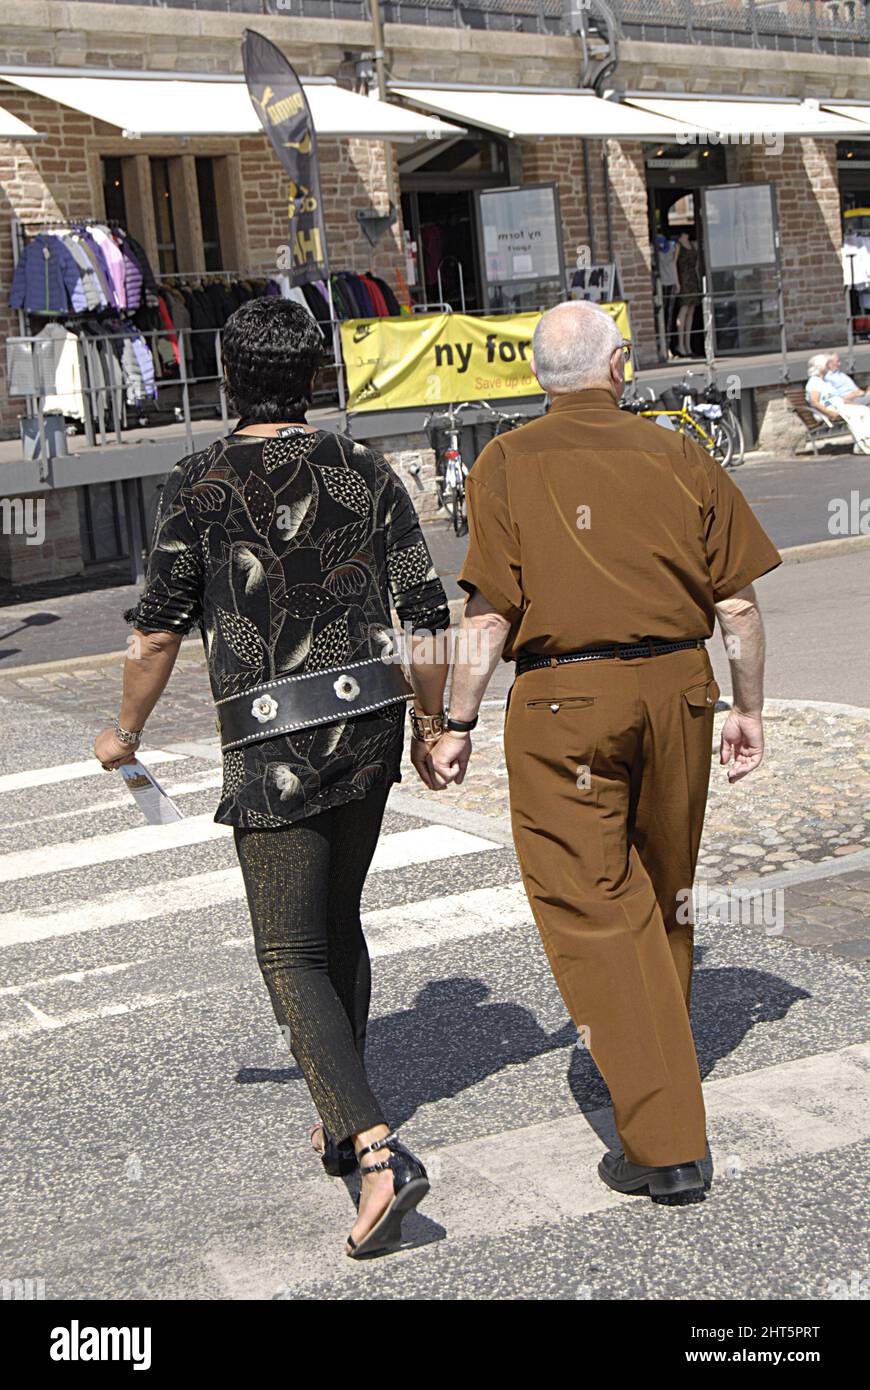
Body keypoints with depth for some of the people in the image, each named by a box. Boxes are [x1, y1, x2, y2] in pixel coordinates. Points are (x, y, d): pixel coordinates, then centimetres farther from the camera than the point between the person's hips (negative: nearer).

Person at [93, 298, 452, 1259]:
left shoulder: (202, 484, -6)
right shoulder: (366, 473, 4)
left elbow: (160, 628, -5)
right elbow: (428, 618, 2)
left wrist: (126, 731, 11)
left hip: (275, 749, -5)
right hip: (369, 732, 5)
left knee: (294, 958, 0)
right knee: (338, 926, 21)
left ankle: (376, 1151, -15)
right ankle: (341, 1125, 32)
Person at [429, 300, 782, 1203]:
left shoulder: (508, 465, -4)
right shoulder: (678, 457, 4)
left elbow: (489, 611, -10)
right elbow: (738, 602, 3)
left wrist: (458, 724, -2)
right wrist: (747, 708, 13)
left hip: (562, 699, -4)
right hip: (676, 687, 4)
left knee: (593, 912, 1)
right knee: (663, 896, 20)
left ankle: (664, 1142, -2)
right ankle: (662, 1079, 40)